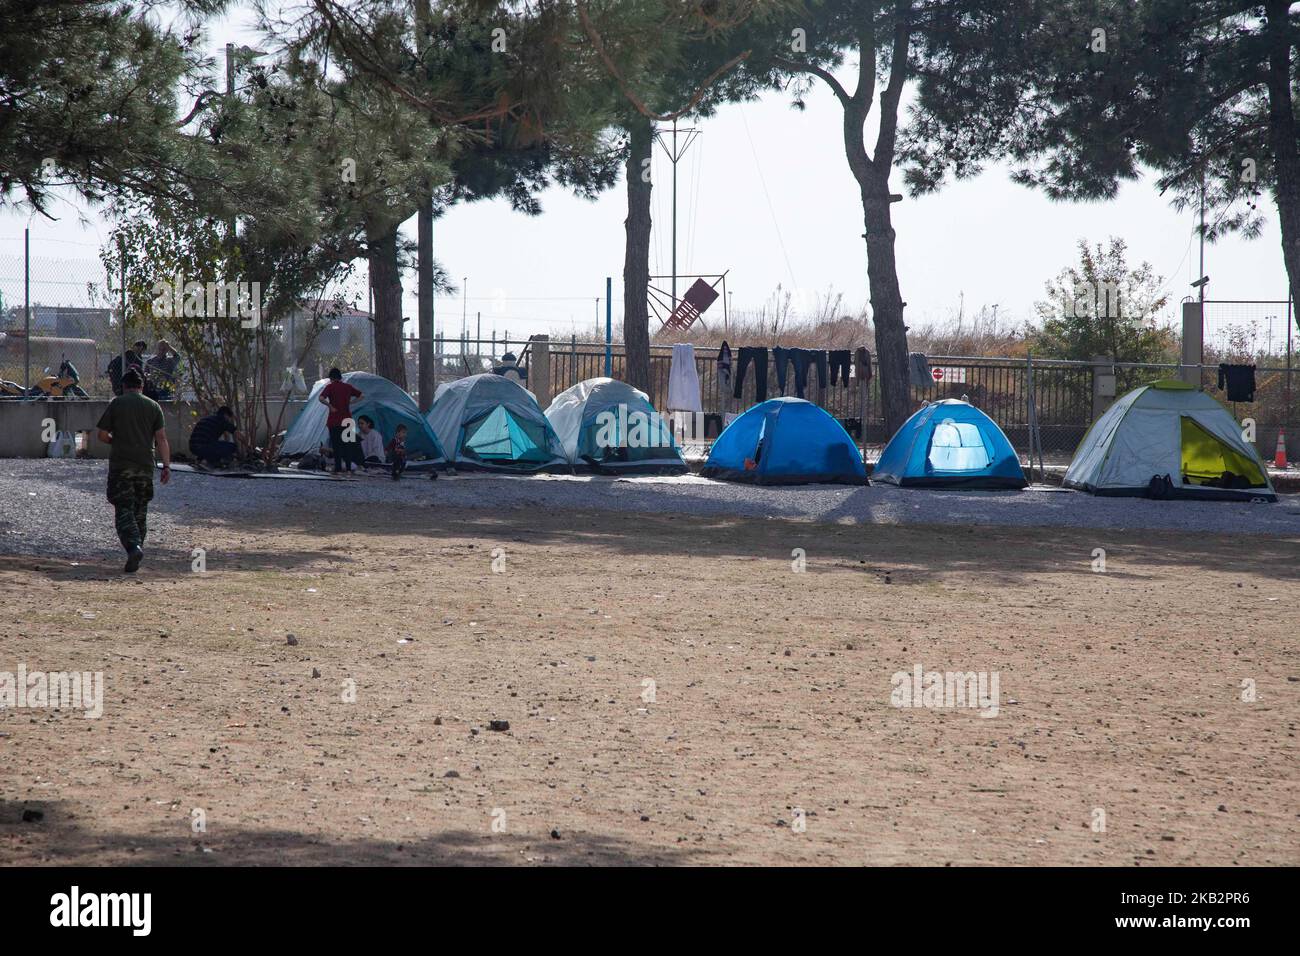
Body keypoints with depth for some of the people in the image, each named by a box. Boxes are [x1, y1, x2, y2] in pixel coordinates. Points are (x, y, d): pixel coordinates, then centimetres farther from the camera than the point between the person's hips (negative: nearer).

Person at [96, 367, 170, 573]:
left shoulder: (116, 404, 0)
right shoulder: (153, 406, 7)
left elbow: (102, 435, 1)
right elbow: (161, 438, 0)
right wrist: (166, 465, 0)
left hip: (120, 464, -3)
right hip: (145, 465, 3)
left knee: (123, 510, -5)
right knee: (140, 510, 14)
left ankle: (134, 547, -25)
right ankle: (137, 547, 15)